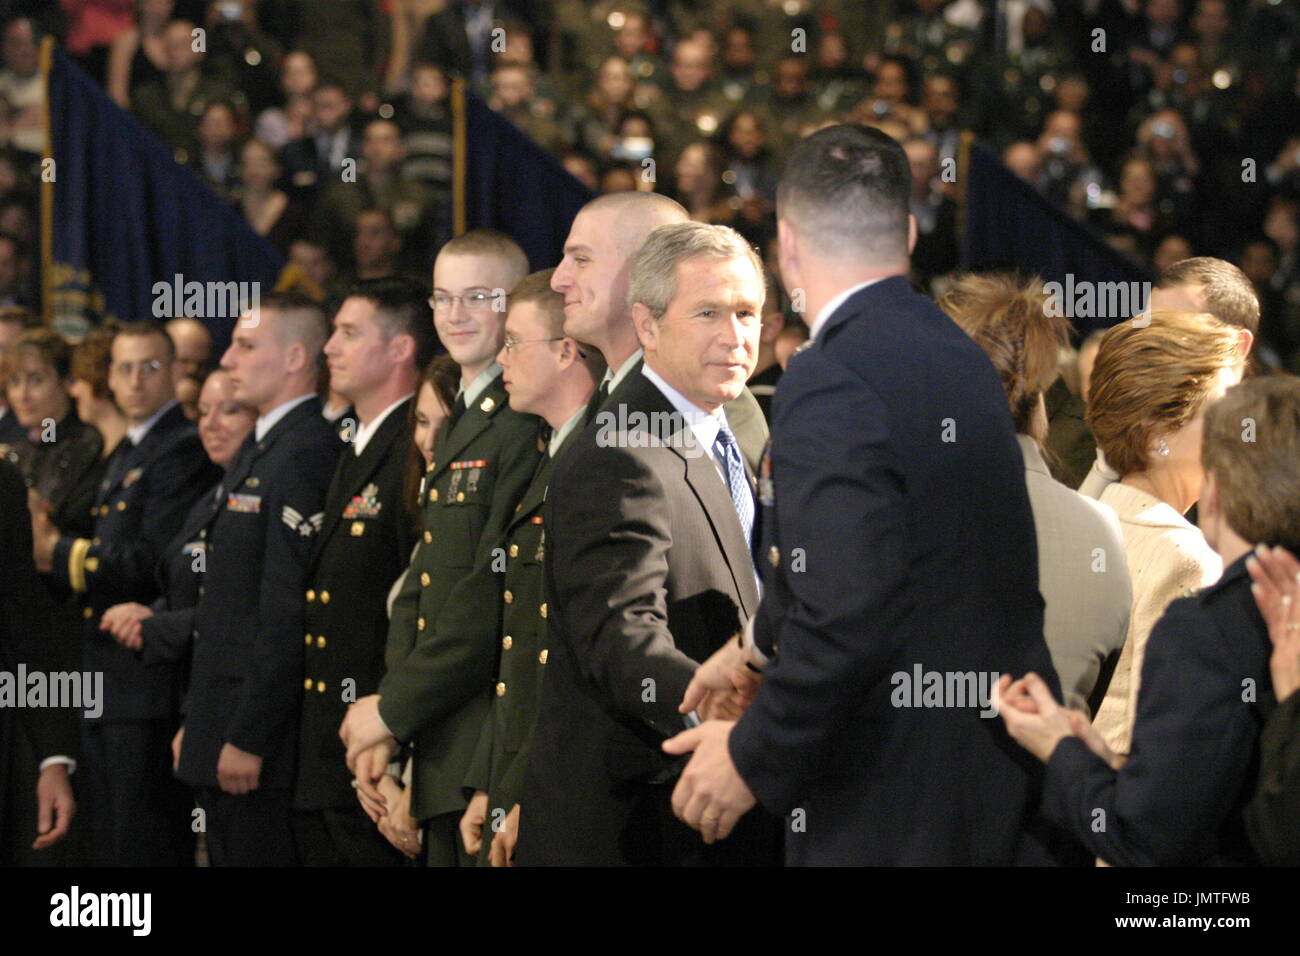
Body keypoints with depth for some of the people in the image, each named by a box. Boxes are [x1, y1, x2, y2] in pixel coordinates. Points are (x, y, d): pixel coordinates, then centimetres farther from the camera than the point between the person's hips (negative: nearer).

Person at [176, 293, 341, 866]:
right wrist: (196, 722, 18)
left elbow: (290, 613, -21)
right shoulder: (258, 449, 17)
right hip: (218, 739, 10)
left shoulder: (305, 454, -16)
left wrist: (247, 740, -21)